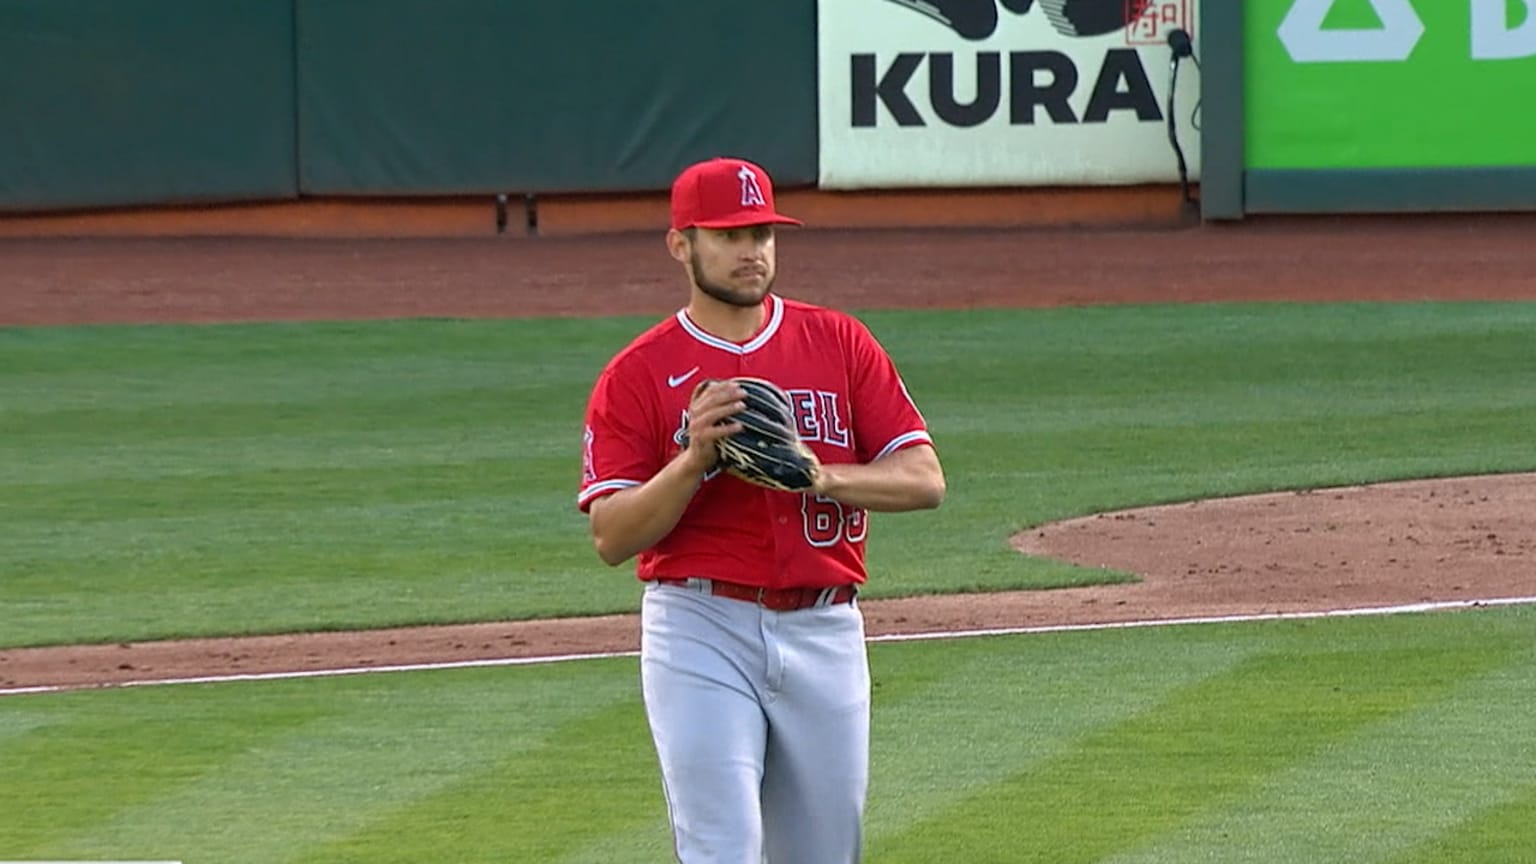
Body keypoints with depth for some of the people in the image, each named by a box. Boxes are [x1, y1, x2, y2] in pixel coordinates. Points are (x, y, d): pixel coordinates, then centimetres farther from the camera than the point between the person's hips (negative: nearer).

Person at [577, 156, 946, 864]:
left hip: (826, 636, 4)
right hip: (701, 632, -3)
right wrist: (694, 456, -20)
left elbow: (924, 479, 2)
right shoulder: (637, 374, 0)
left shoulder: (838, 343, 8)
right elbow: (611, 537, -6)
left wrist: (820, 476, -15)